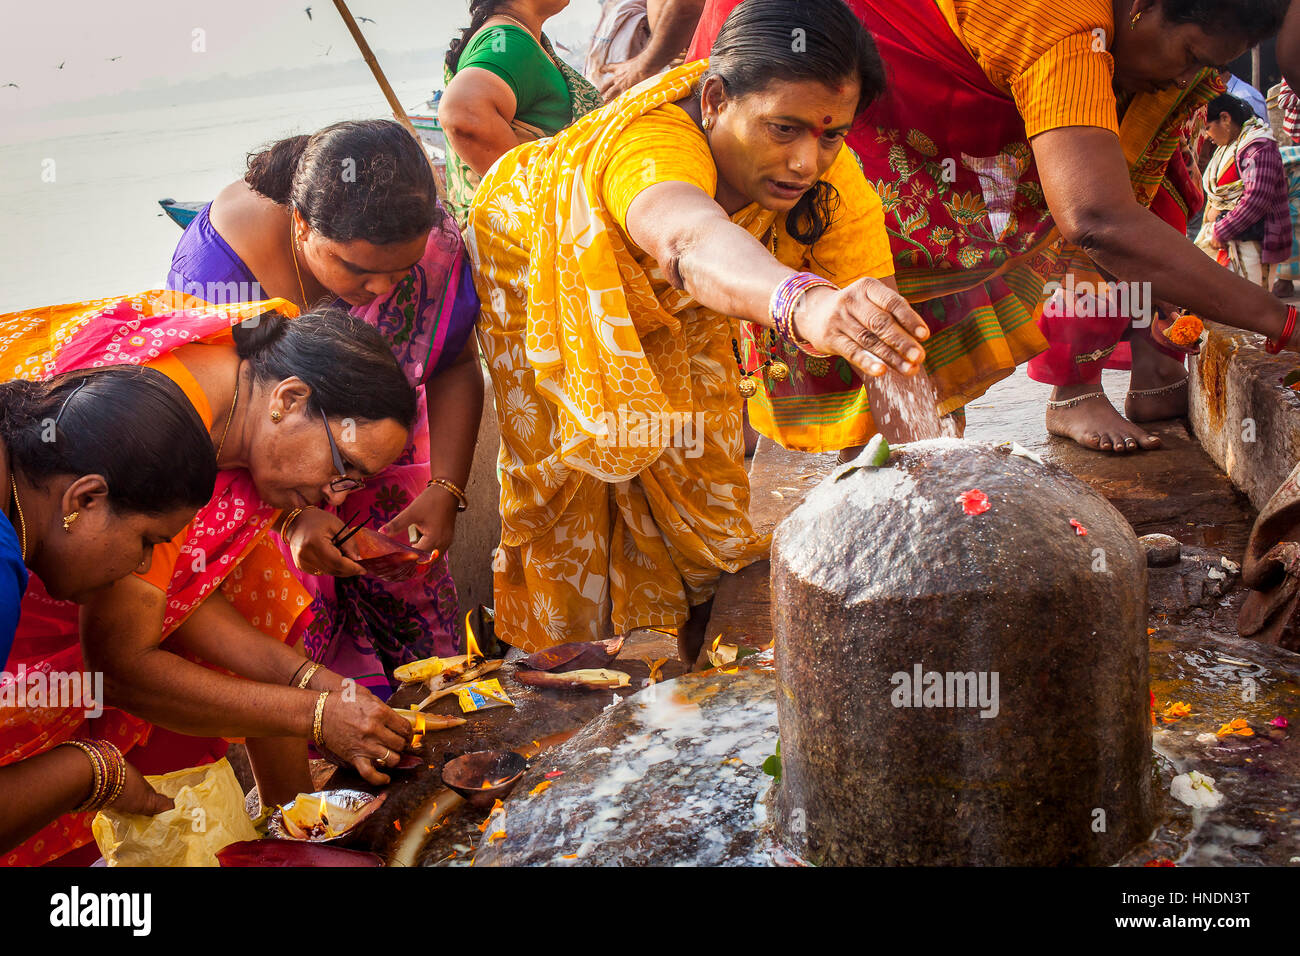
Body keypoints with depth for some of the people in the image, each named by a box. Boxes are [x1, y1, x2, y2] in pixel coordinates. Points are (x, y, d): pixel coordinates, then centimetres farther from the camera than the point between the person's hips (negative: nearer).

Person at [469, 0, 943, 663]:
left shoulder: (832, 180, -29)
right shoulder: (650, 137, -46)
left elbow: (886, 338, -32)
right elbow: (688, 238, -70)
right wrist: (803, 303, -89)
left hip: (672, 318, 5)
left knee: (702, 475, 7)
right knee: (564, 487, -2)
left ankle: (701, 658, 33)